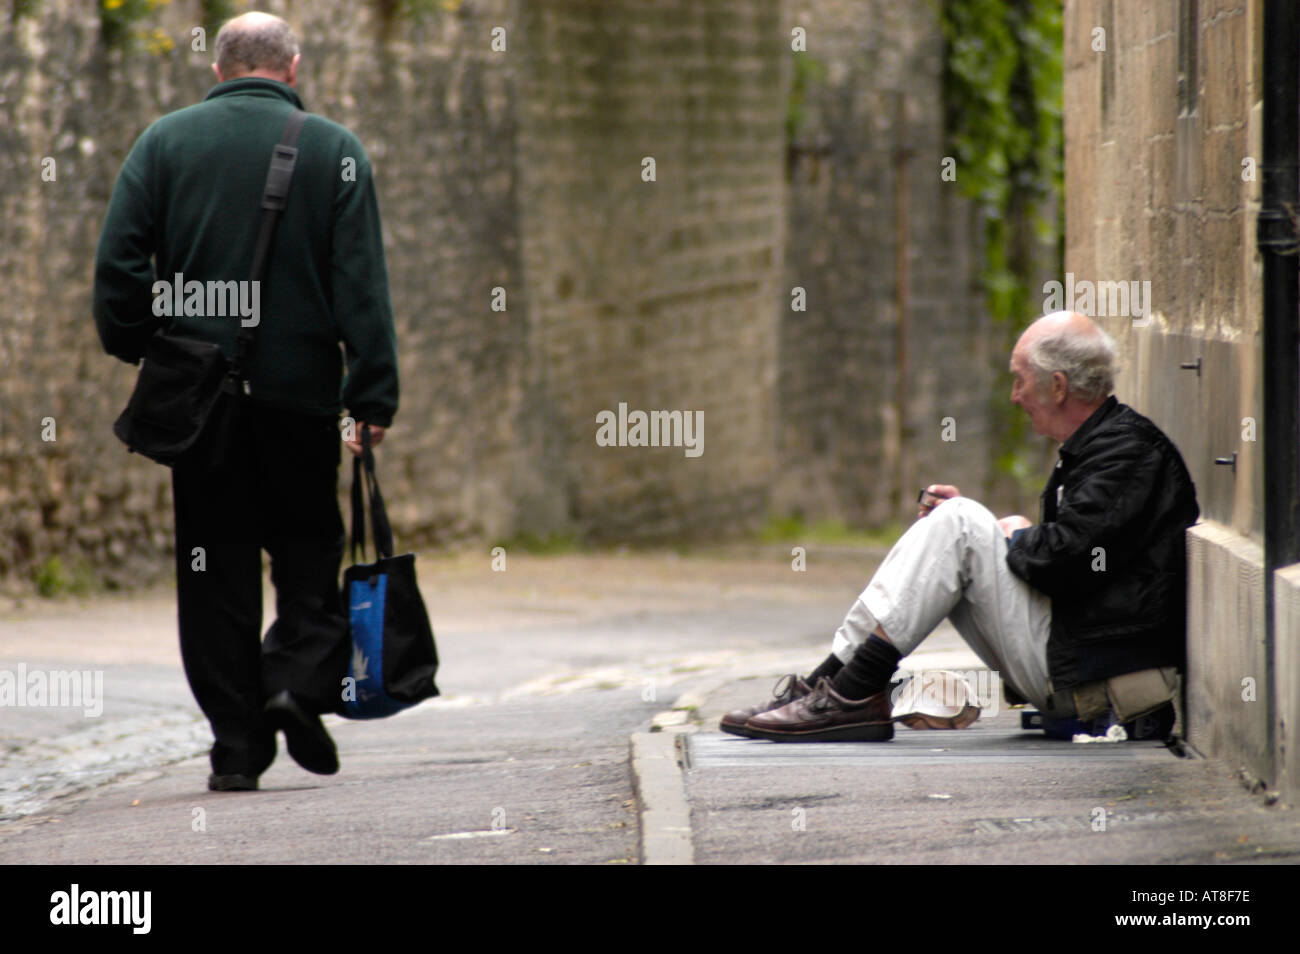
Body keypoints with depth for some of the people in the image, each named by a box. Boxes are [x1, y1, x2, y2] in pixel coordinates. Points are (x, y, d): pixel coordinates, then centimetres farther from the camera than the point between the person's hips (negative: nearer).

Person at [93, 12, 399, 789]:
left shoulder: (164, 142, 4)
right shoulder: (334, 150, 1)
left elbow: (119, 261, -2)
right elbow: (363, 282, -5)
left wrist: (137, 353, 9)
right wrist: (374, 396, -5)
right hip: (300, 390, -1)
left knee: (216, 568, 5)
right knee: (310, 549, 12)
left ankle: (236, 745, 2)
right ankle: (300, 679, -11)